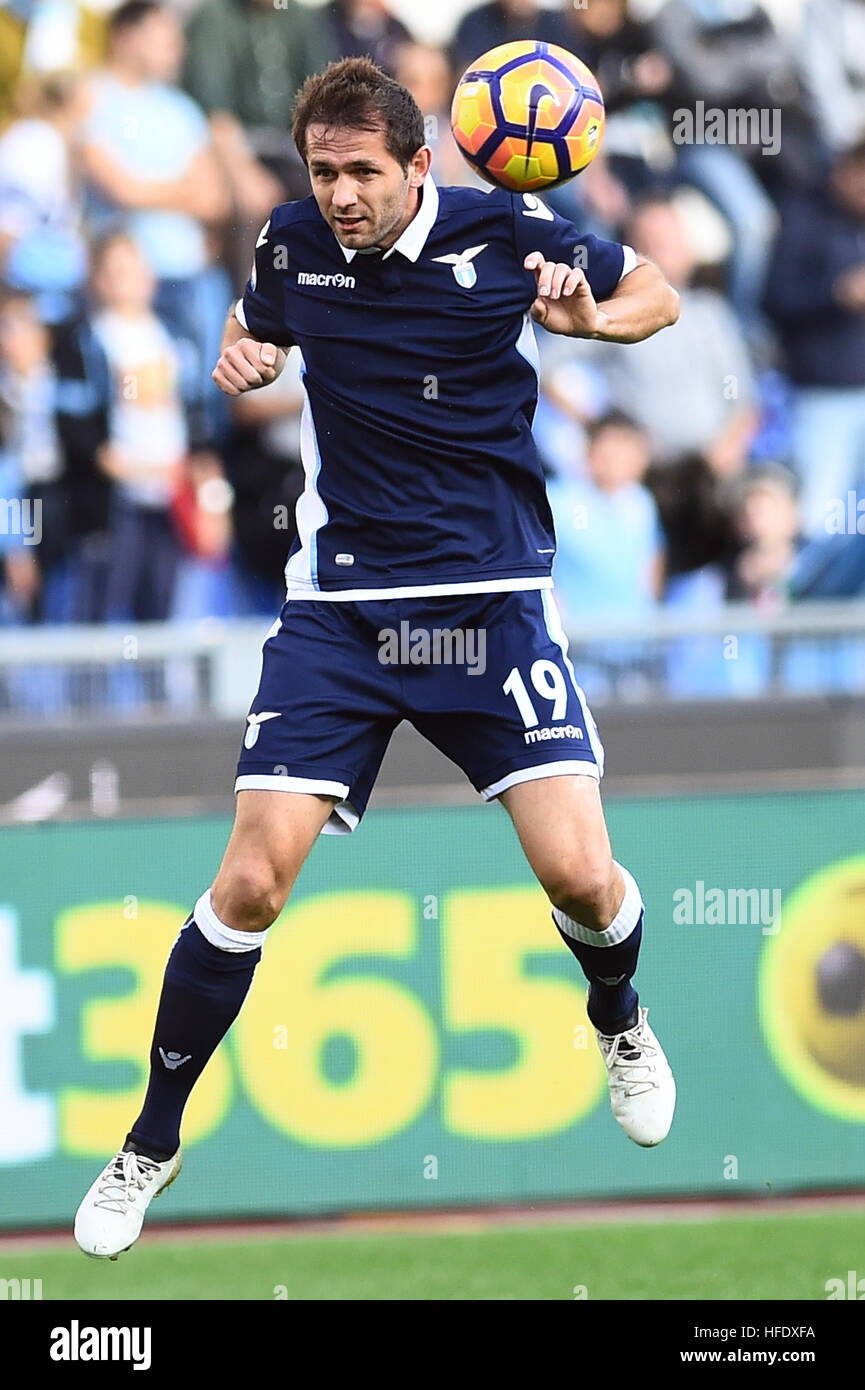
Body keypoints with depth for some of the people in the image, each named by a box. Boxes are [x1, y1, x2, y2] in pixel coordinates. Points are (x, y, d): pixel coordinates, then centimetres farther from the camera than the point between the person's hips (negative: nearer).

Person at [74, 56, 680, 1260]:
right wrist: (241, 355, -2)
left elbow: (655, 293, 8)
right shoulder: (291, 243, 0)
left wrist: (594, 317, -14)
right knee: (251, 882, -10)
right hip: (340, 607, 1)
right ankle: (151, 1146, 6)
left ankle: (620, 1021, 24)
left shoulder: (505, 233, -7)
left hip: (493, 596, -1)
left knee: (577, 871, -13)